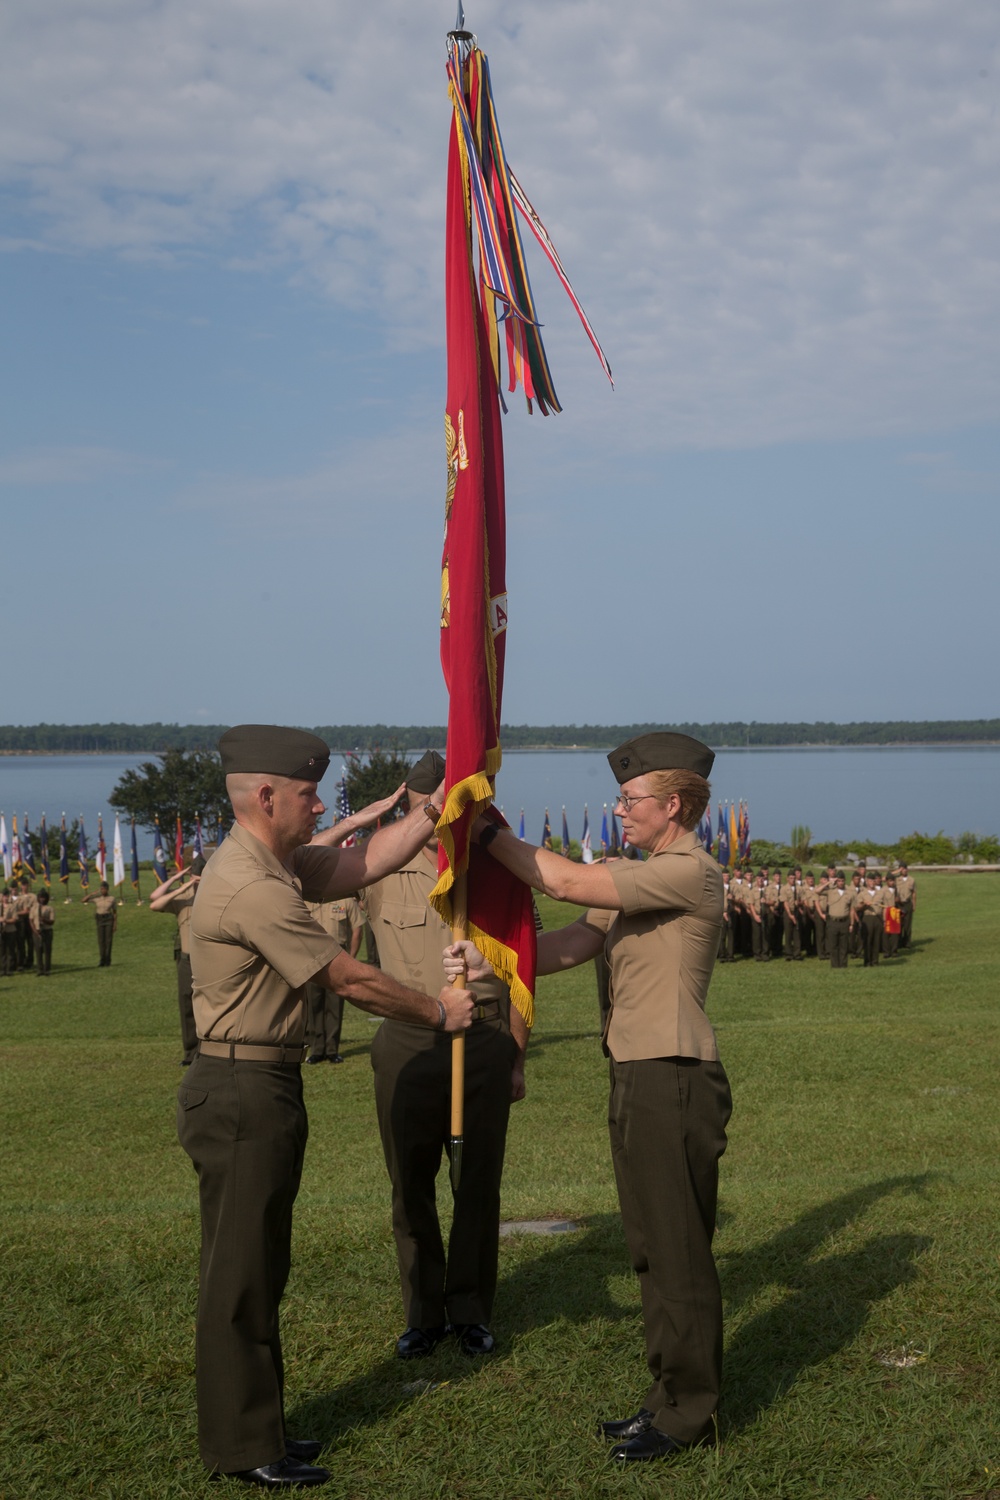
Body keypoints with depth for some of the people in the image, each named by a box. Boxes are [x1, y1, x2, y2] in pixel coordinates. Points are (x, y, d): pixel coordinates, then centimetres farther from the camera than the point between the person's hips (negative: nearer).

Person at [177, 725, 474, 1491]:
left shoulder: (274, 865, 10)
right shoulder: (254, 888, -22)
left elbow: (365, 864, 15)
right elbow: (351, 980, -16)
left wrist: (434, 809, 10)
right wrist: (438, 1011, -3)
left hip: (265, 1089, 10)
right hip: (243, 1092, -10)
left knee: (260, 1269, 17)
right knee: (239, 1275, 0)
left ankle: (256, 1427, 28)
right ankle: (243, 1447, 10)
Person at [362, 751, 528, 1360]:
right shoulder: (383, 873, 2)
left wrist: (517, 1058, 8)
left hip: (483, 1043, 0)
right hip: (408, 1043, 0)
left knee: (479, 1182, 7)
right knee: (411, 1184, 6)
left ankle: (471, 1309, 22)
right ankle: (423, 1312, 20)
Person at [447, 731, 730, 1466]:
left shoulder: (692, 873, -15)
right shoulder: (641, 880, 16)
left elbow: (567, 882, -20)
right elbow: (569, 946, 7)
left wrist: (488, 833, -10)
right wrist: (487, 960, -8)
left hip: (675, 1081, -10)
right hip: (637, 1077, 10)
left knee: (680, 1252, -1)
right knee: (653, 1250, 16)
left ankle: (690, 1414, 10)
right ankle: (670, 1397, 28)